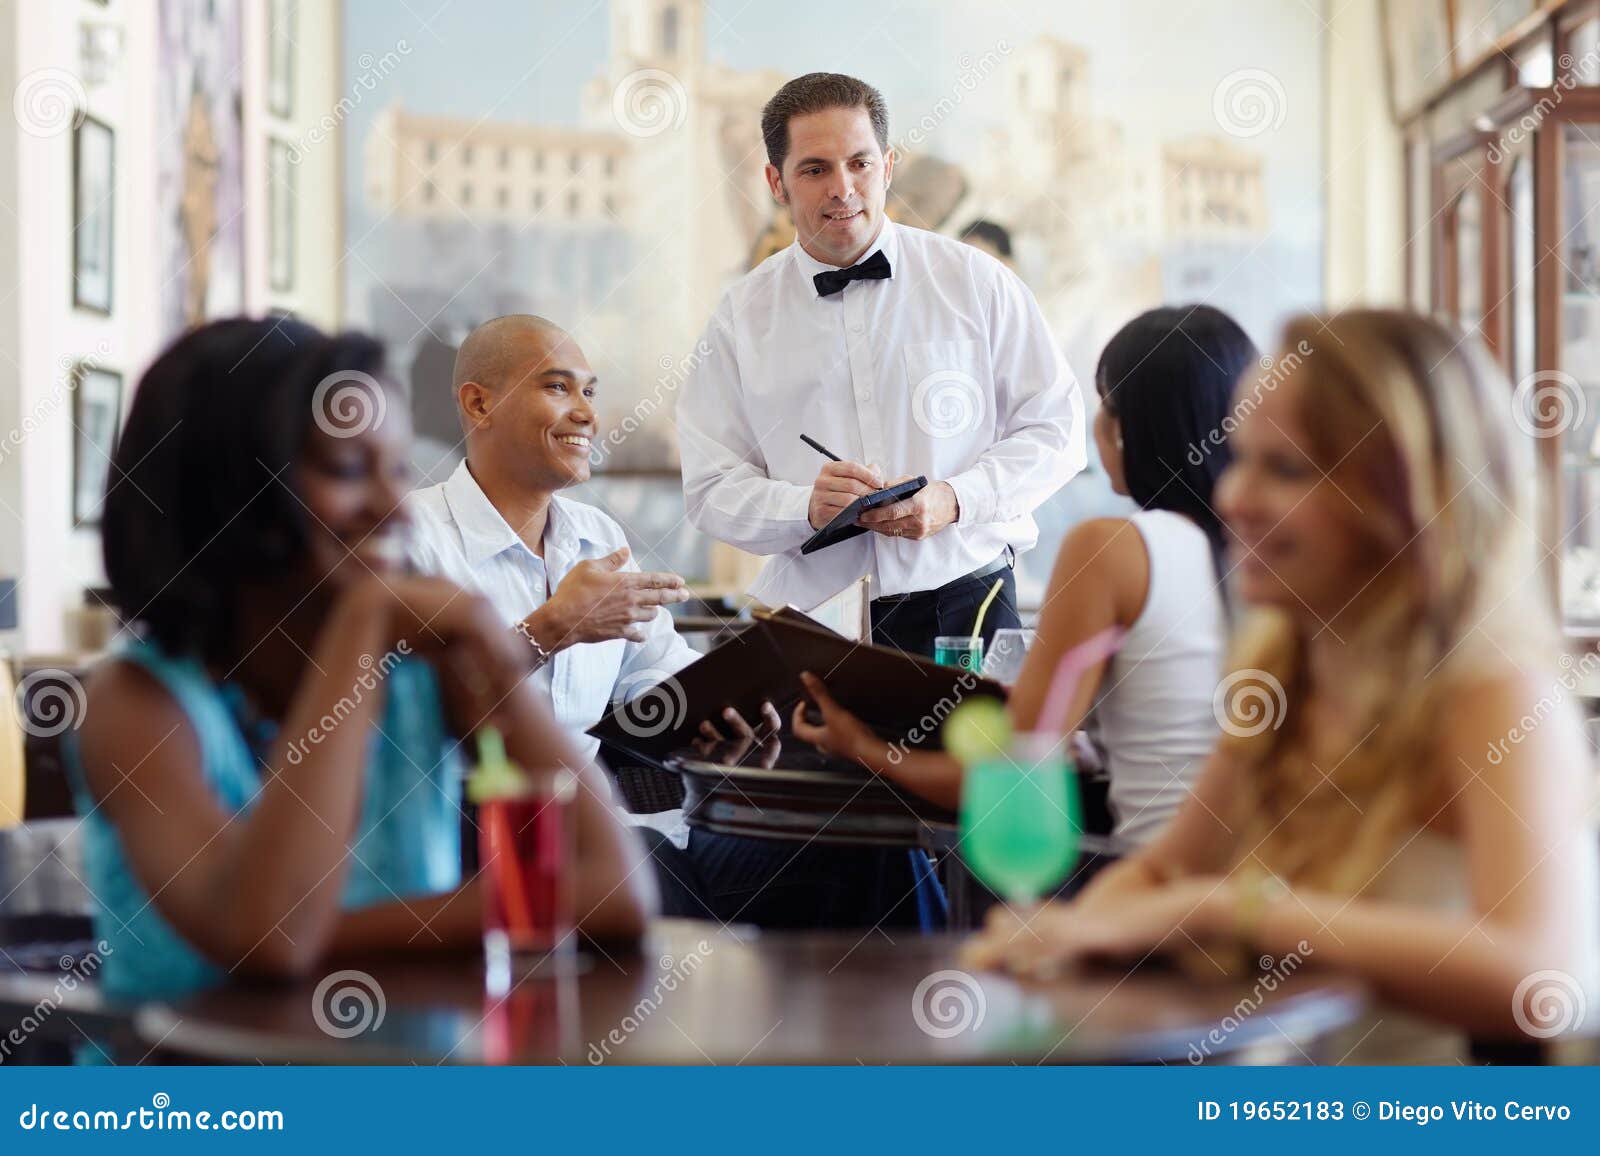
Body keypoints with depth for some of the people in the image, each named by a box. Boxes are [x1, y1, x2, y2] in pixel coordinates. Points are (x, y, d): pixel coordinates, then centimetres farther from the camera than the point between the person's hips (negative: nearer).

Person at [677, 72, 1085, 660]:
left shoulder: (976, 281, 5)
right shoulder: (743, 315, 7)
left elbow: (1055, 426, 5)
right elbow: (712, 488, 5)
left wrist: (954, 499, -11)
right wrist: (808, 507, -14)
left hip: (963, 601, 0)